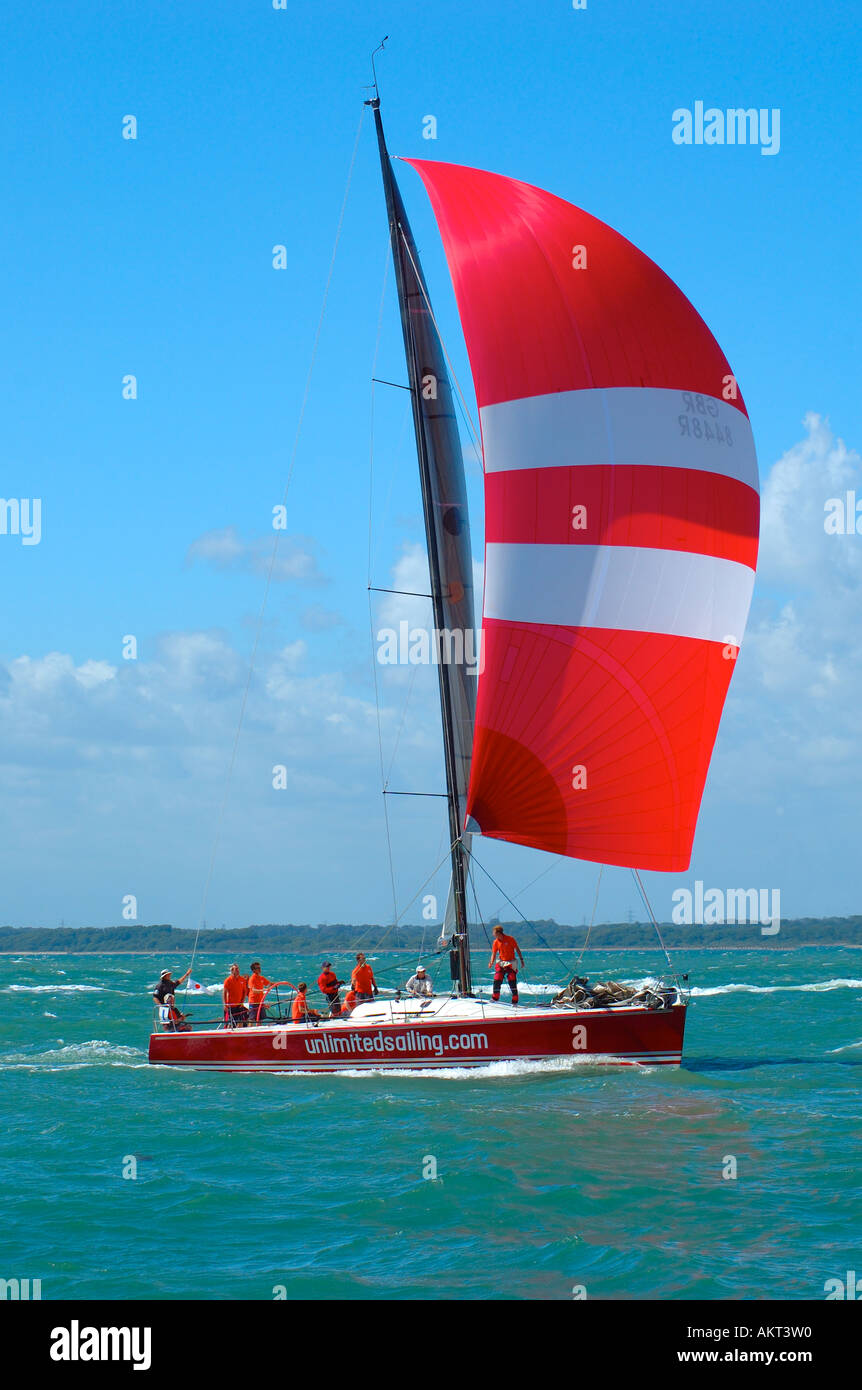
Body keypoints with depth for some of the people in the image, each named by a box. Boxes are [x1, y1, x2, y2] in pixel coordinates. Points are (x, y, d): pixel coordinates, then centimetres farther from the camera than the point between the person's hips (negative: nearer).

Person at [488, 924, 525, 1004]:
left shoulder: (510, 939, -10)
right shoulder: (496, 942, 1)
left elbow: (517, 949, -1)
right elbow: (494, 954, 6)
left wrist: (521, 959, -2)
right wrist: (491, 963, -11)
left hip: (511, 963, -3)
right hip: (501, 963, 3)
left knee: (512, 982, -6)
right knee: (497, 981, -6)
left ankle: (515, 1001, 1)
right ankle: (494, 999, 7)